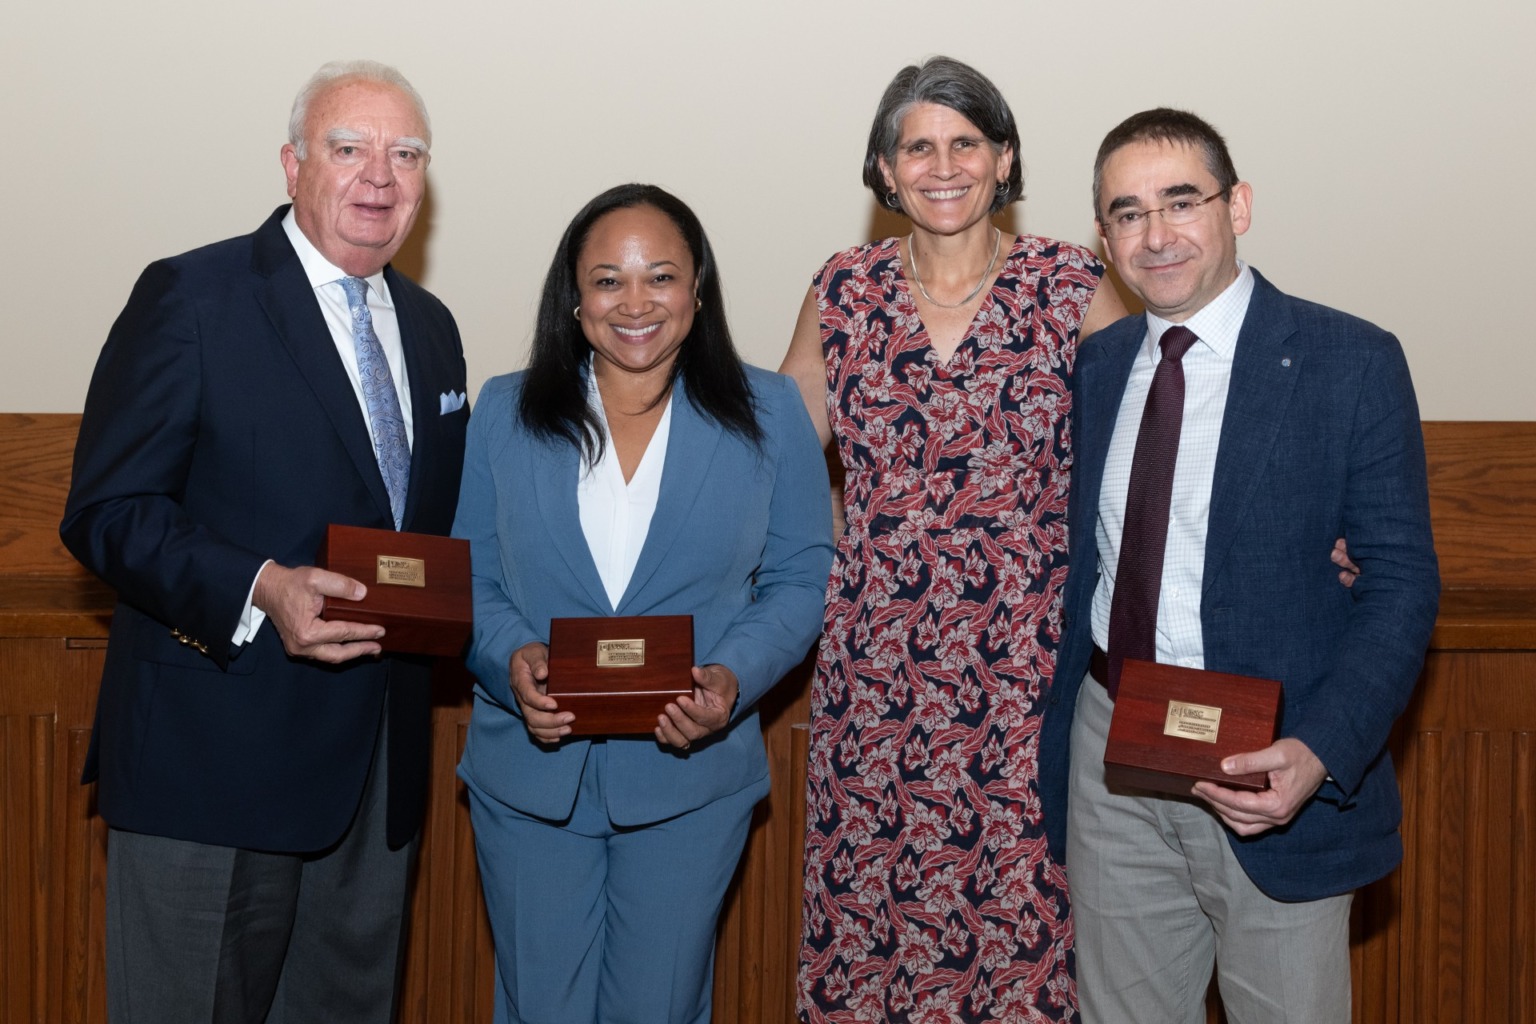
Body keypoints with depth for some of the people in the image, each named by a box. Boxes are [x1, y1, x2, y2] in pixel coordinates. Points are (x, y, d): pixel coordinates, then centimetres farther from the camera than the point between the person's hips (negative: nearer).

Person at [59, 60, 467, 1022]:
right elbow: (107, 511, -11)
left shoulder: (430, 326, 14)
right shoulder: (190, 297, -7)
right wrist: (259, 589, -26)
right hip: (217, 757, -6)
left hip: (381, 757, 6)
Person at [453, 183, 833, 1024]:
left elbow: (799, 578, 0)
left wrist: (735, 677, -17)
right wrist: (510, 656, -17)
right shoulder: (505, 413, 2)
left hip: (691, 775, -1)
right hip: (529, 773, 1)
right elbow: (467, 575, 4)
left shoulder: (768, 414, 0)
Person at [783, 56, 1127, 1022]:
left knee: (1018, 900, 1)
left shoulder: (1073, 285, 0)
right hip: (878, 658, 2)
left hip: (1025, 653, -2)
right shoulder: (845, 290, 7)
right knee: (869, 900, 5)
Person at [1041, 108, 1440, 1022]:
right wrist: (1064, 728, 10)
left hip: (1270, 772, -4)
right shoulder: (1099, 364, 8)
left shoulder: (1352, 363, -9)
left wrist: (1320, 752, -24)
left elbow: (1401, 581, -10)